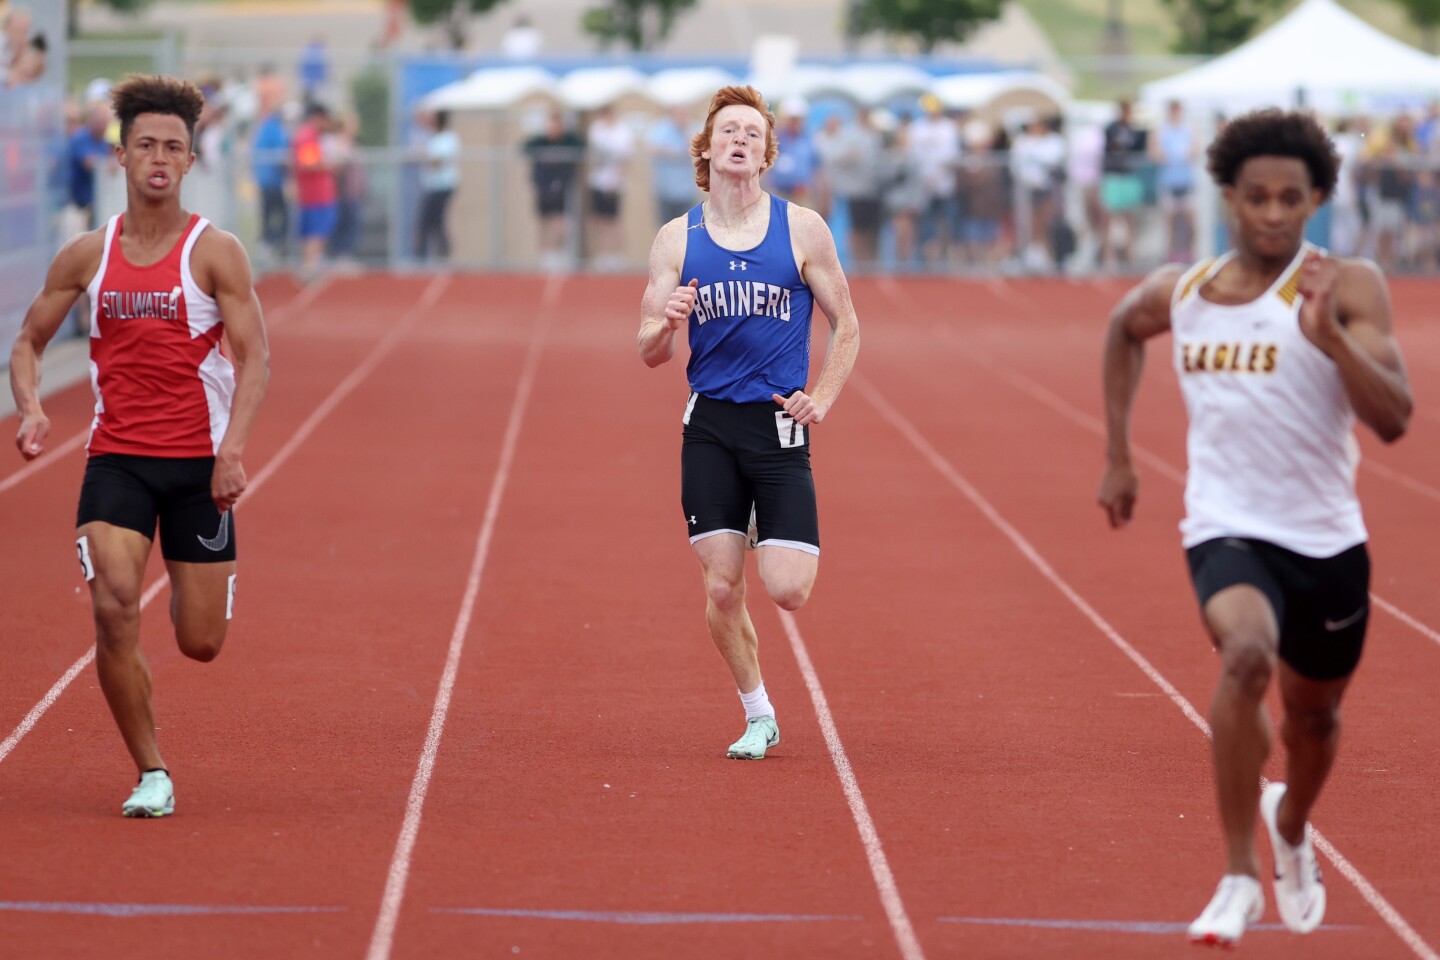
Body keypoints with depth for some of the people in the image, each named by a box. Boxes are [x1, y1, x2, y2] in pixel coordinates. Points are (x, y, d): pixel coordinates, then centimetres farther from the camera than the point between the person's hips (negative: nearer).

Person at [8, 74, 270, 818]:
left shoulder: (214, 252, -4)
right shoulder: (87, 255, 4)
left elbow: (254, 357, -8)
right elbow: (29, 342, 13)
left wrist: (232, 448, -22)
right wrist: (31, 409, -8)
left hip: (198, 463, -1)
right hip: (116, 458, 1)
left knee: (200, 643, 2)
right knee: (114, 607, -20)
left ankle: (187, 589, 43)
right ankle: (152, 776, -5)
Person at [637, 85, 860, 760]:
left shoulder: (802, 230, 1)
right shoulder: (676, 239, 5)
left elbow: (846, 326, 9)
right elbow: (648, 352, 5)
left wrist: (823, 398, -5)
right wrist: (668, 323, -17)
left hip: (779, 424, -1)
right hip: (709, 426, 1)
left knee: (787, 590, -11)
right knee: (720, 590, -3)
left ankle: (790, 543, 26)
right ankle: (758, 716, 18)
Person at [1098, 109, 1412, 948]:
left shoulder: (1349, 287, -9)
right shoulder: (1179, 293, 1)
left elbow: (1395, 419, -20)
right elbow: (1124, 331, 26)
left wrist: (1330, 337, -33)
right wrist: (1118, 455, 23)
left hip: (1328, 539, 1)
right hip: (1229, 530, -1)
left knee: (1315, 713, 19)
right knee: (1247, 655, -31)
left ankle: (1291, 829, 55)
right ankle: (1240, 878, -21)